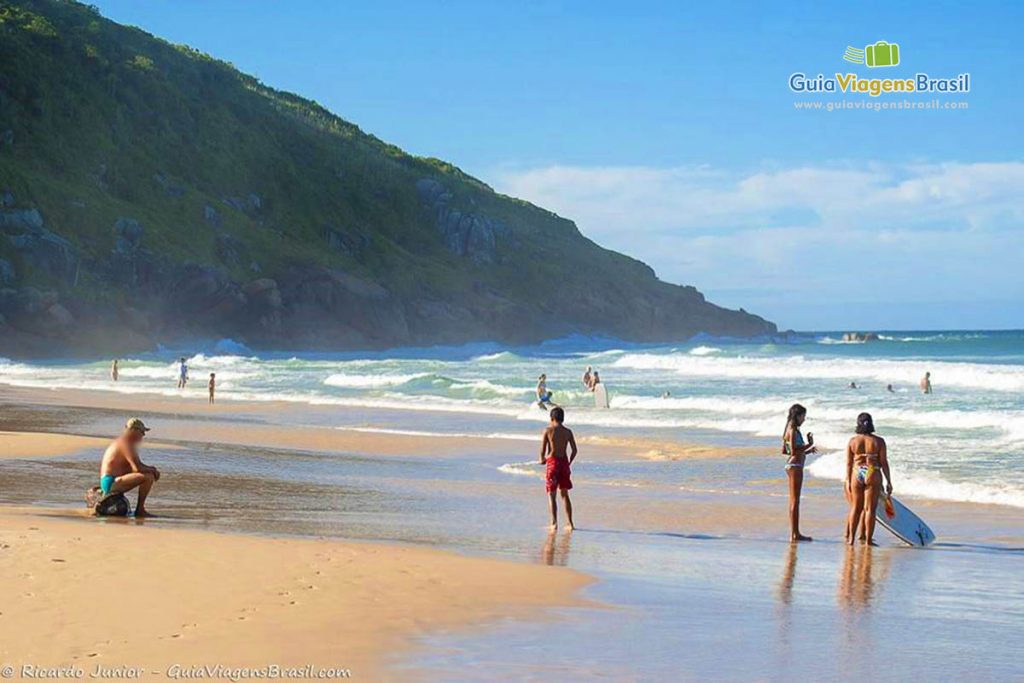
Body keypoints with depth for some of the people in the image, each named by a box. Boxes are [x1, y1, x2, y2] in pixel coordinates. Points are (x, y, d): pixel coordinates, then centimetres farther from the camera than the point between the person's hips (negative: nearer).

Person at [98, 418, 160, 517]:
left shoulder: (129, 443, 17)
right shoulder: (126, 444, -15)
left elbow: (139, 464, 23)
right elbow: (137, 468, -23)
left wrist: (151, 468, 4)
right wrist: (152, 470, -6)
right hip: (111, 482, -11)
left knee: (151, 473, 22)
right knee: (148, 477, -25)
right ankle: (140, 510, -16)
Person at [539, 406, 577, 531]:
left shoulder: (548, 430, -7)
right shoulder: (568, 432, 3)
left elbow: (543, 449, -9)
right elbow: (574, 450, 2)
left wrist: (542, 459, 12)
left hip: (552, 461, -4)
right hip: (564, 462, 4)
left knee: (551, 494, 3)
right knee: (564, 494, 14)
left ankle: (554, 523, -5)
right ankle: (570, 523, 12)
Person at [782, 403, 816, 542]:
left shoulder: (792, 430, 15)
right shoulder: (793, 431, -14)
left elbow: (784, 451, 20)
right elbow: (794, 451, -21)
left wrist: (807, 450, 18)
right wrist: (809, 444, -15)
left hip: (792, 466, 10)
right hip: (795, 466, -10)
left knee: (793, 500, 13)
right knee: (795, 500, -8)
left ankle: (795, 533, 18)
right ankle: (794, 534, -7)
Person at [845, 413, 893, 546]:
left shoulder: (852, 441, 1)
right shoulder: (878, 441, -3)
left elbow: (849, 463, 1)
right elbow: (884, 463, -3)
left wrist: (848, 481, 8)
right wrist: (888, 482, 2)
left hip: (856, 475, 2)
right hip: (873, 475, -2)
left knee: (856, 508, 13)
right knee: (870, 508, 1)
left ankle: (851, 538, 15)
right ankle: (868, 539, 0)